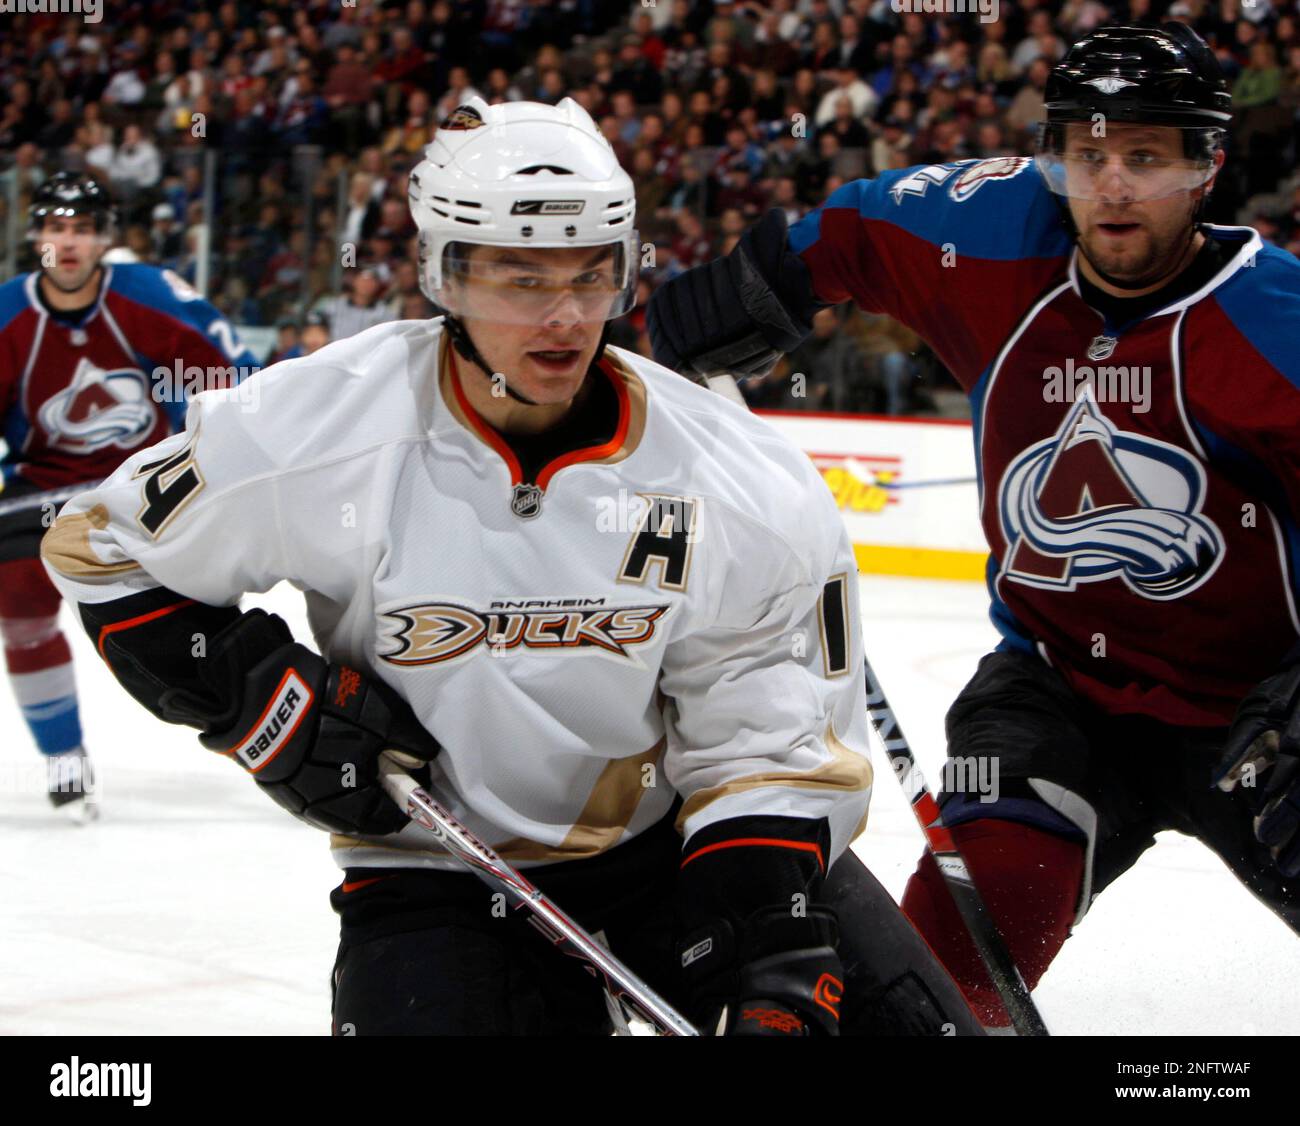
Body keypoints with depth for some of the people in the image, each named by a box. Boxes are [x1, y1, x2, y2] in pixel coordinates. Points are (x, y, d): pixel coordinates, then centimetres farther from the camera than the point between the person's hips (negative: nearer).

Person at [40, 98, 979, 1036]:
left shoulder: (746, 488, -12)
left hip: (677, 843, 2)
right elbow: (108, 547, 0)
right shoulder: (318, 433, -15)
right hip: (443, 875, -1)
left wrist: (777, 964, -20)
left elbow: (771, 753, -8)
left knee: (898, 1017, -10)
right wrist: (265, 700, -11)